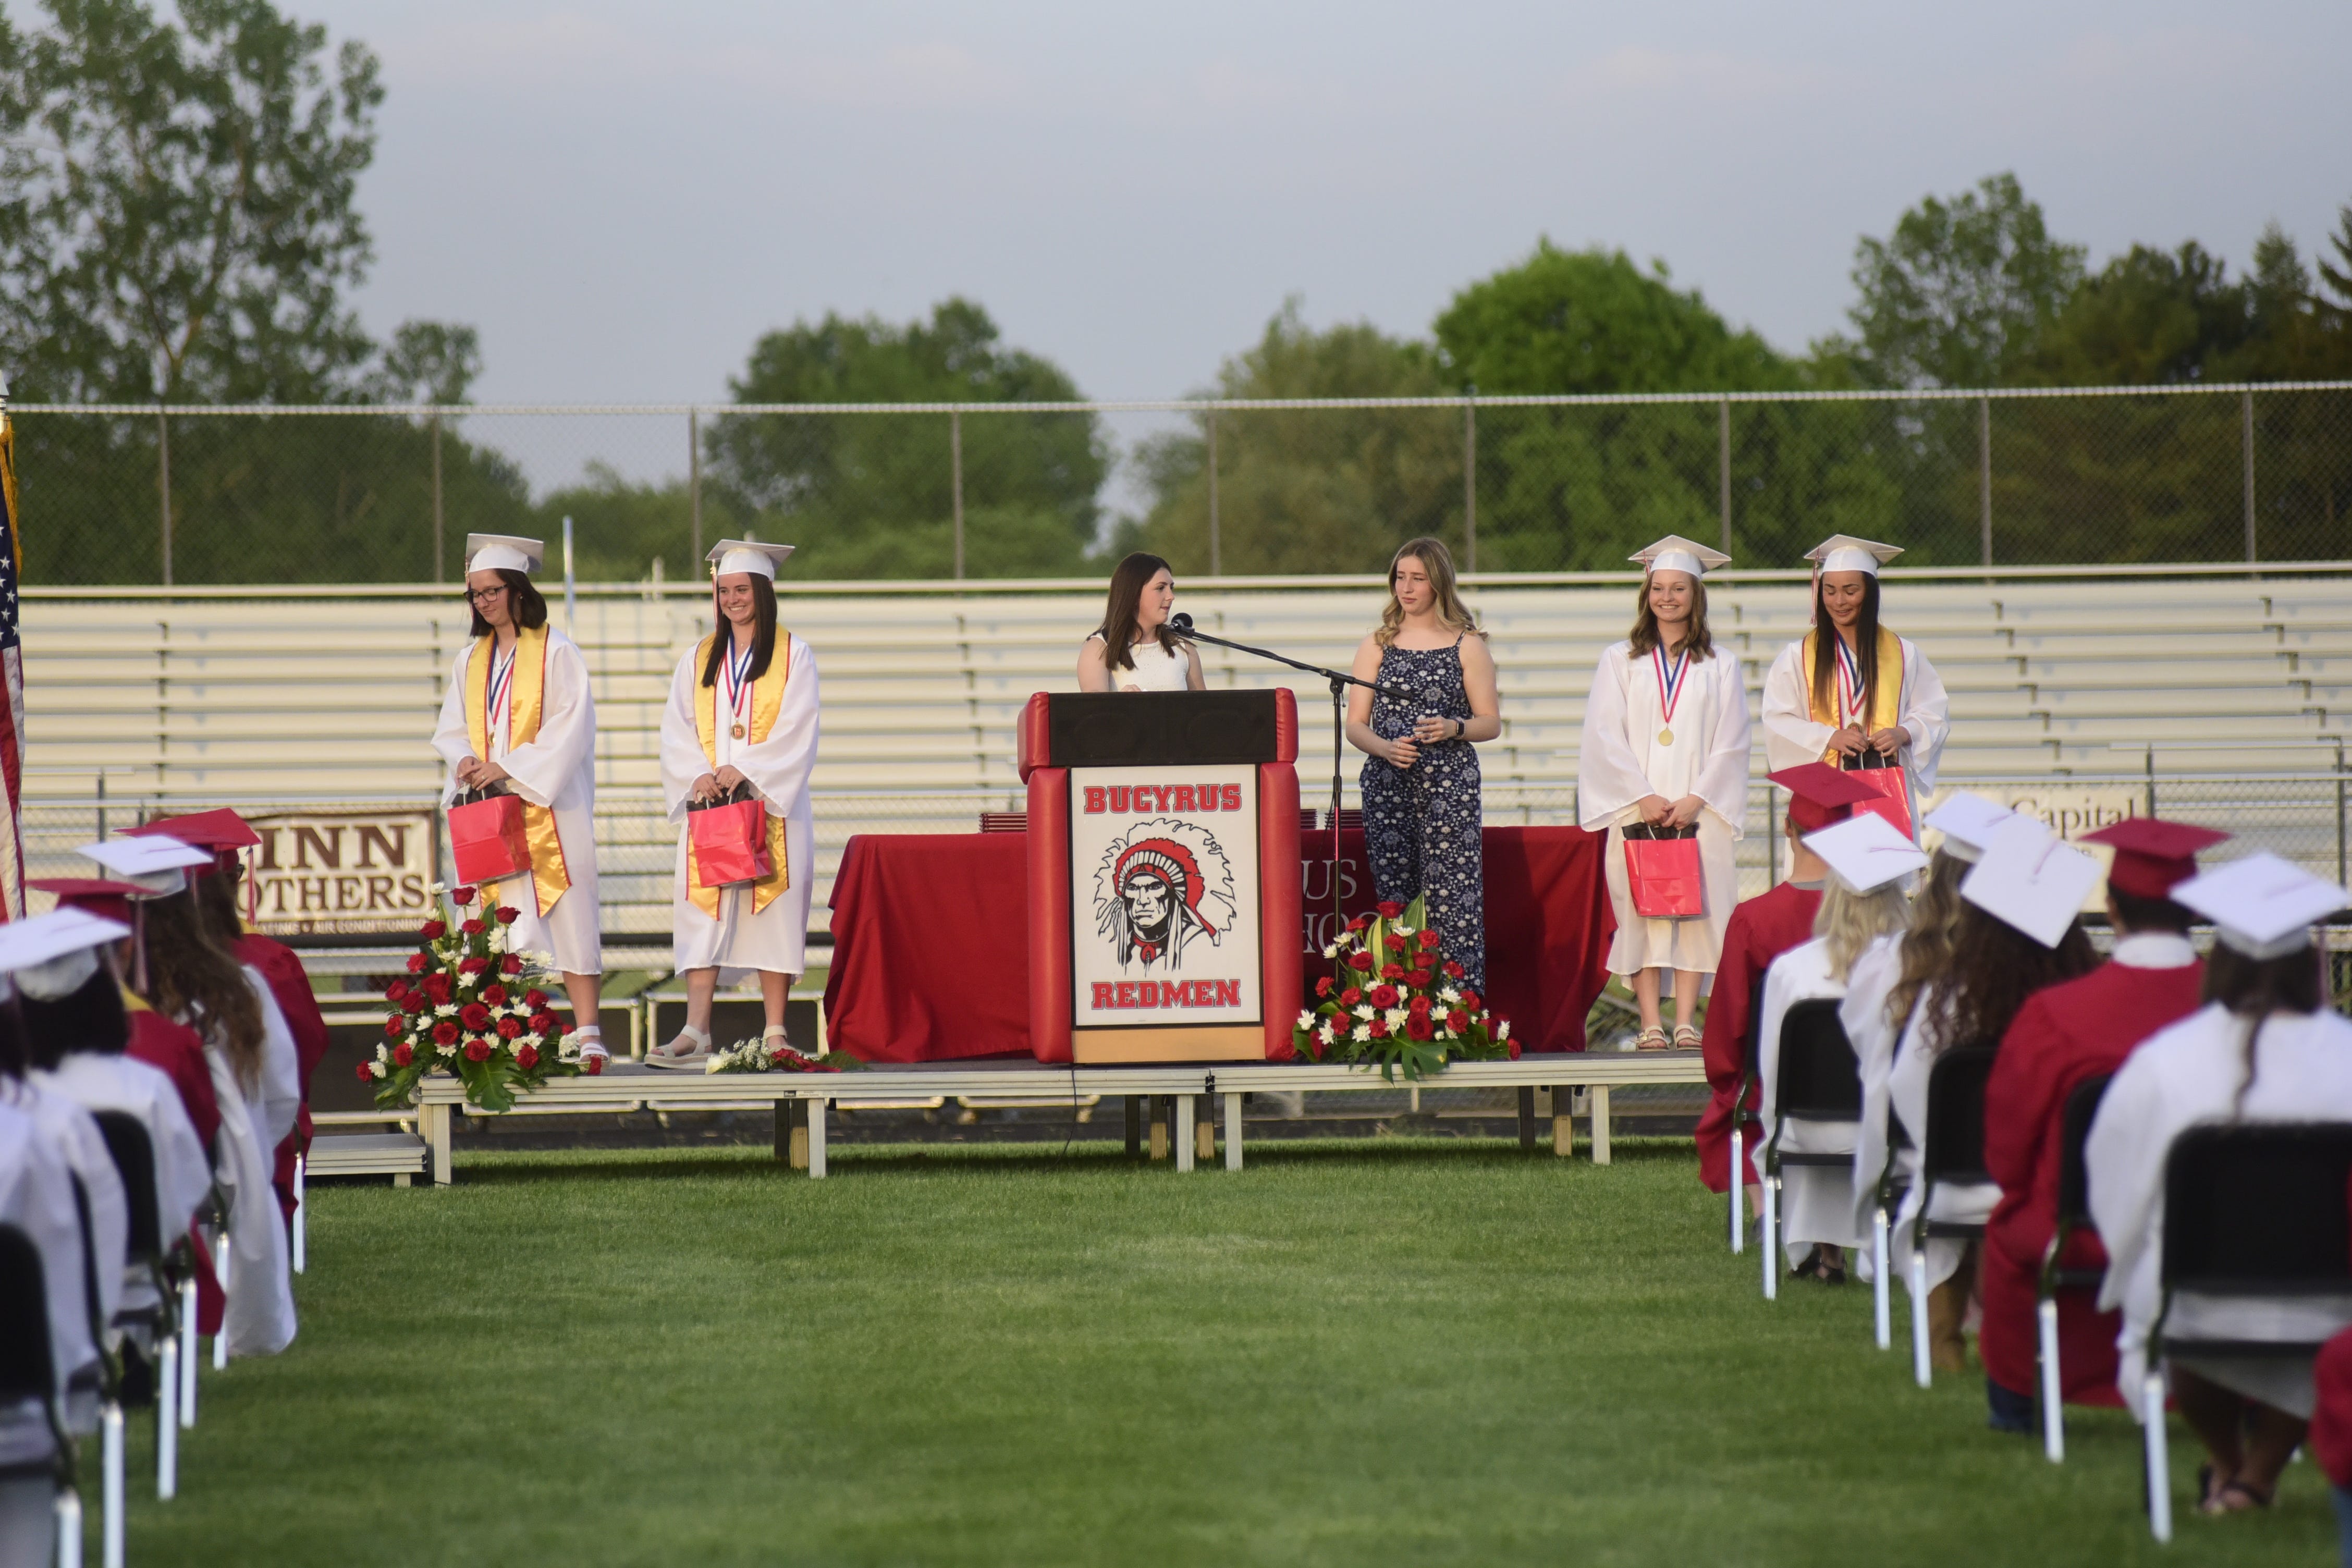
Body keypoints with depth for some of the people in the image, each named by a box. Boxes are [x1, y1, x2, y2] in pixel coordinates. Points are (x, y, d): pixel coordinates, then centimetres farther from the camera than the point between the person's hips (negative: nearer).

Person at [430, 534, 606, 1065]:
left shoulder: (556, 653, -2)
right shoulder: (471, 660, 15)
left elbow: (570, 727, -10)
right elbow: (452, 728, 16)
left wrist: (509, 767, -16)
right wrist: (464, 760, -6)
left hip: (548, 805, -5)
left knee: (570, 915, -7)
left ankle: (586, 1032, -7)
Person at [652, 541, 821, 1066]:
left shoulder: (793, 657, 2)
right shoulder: (699, 660, 13)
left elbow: (796, 733, -7)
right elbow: (676, 731, 6)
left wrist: (744, 770, -17)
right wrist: (698, 776, -12)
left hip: (771, 803, -3)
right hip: (708, 805, 3)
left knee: (774, 909, -4)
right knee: (704, 913, -5)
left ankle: (775, 1032, -1)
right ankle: (695, 1032, -10)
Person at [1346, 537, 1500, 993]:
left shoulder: (1466, 645, 8)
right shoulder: (1377, 646, 14)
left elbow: (1491, 723, 7)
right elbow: (1355, 725, 9)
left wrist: (1455, 728, -14)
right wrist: (1386, 748, -11)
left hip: (1450, 787, -2)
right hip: (1388, 785, 2)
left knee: (1453, 899, -9)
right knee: (1392, 898, -3)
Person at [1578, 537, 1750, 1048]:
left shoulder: (1721, 667, 10)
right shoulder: (1619, 661, 10)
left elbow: (1731, 744, 4)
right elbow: (1605, 737, 1)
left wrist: (1696, 800, -10)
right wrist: (1643, 797, -10)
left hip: (1700, 809, 0)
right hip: (1636, 808, 0)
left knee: (1696, 906, -7)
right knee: (1641, 909, -6)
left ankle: (1686, 1022, -7)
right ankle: (1651, 1023, -6)